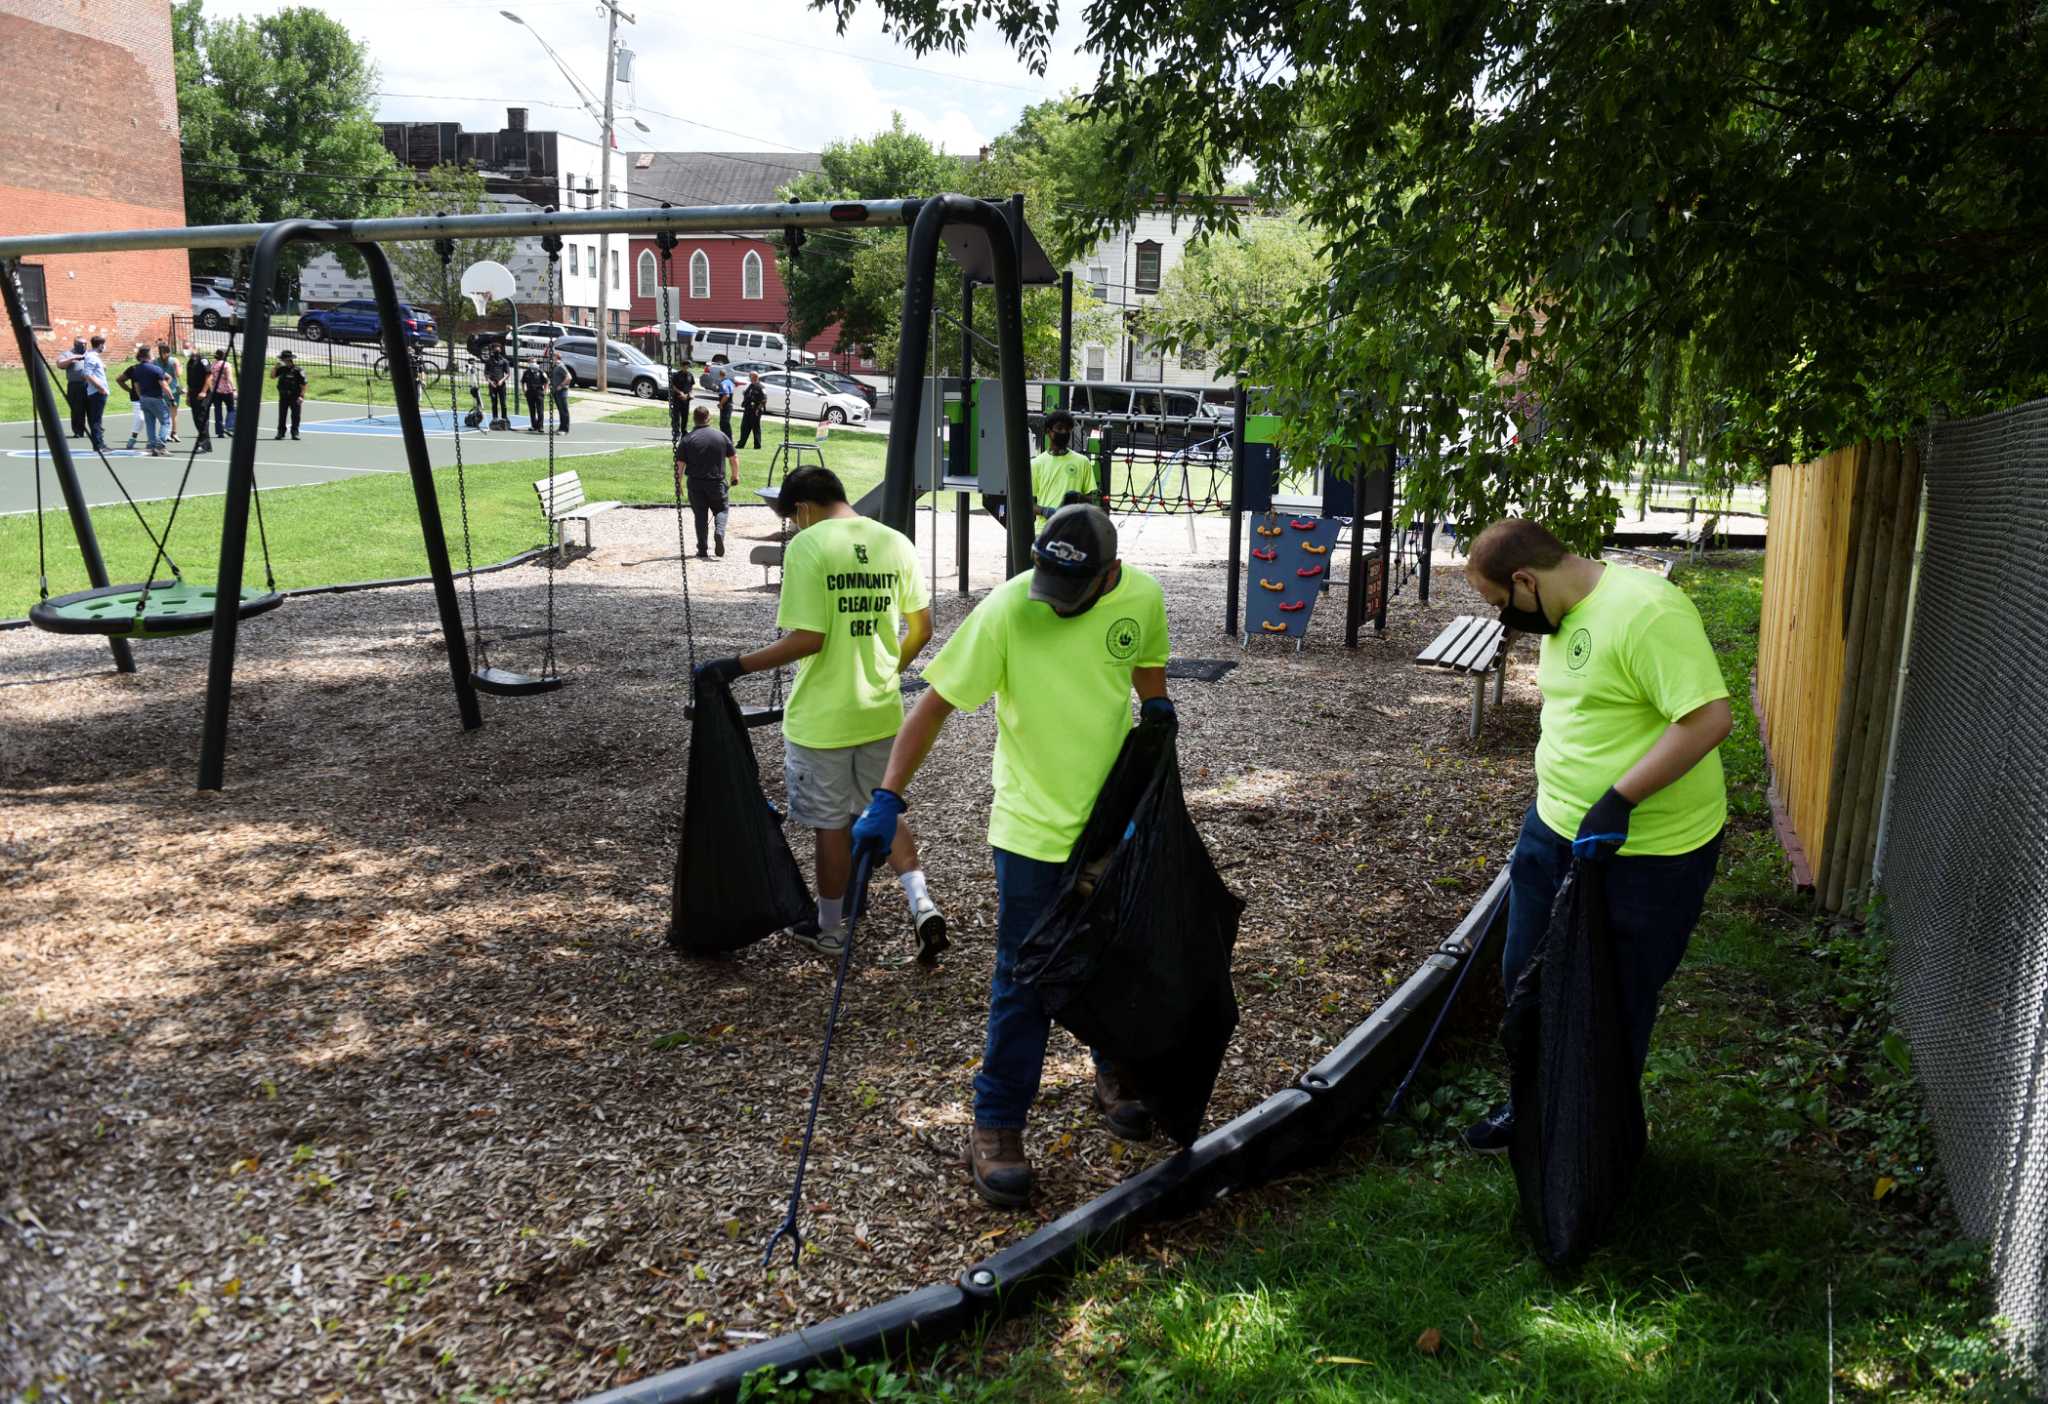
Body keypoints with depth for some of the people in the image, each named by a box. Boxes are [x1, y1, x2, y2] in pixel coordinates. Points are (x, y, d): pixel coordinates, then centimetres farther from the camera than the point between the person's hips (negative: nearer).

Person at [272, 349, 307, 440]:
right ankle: (281, 432, 13)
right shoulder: (282, 369, 8)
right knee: (282, 415, 7)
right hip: (283, 396, 5)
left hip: (295, 397, -5)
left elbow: (303, 385, -11)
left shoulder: (298, 371, -9)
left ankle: (295, 433, 3)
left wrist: (302, 396, -18)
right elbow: (272, 376, 15)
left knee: (295, 416, -2)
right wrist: (276, 367, 1)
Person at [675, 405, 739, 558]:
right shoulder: (721, 436, -1)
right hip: (717, 482, 0)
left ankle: (702, 551, 6)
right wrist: (735, 475, 21)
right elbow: (734, 457, 6)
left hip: (695, 484, 0)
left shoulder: (687, 439, -5)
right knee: (721, 509, 18)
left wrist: (679, 481, 7)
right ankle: (720, 533, -12)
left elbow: (680, 463, -6)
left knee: (700, 515, 8)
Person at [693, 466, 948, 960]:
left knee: (831, 824, 10)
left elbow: (807, 639, -20)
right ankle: (921, 902, 2)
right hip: (882, 712, 5)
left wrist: (737, 666, -12)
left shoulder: (807, 546, -14)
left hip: (821, 716, -5)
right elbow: (921, 630, 6)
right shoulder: (896, 542, 2)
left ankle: (830, 928, 26)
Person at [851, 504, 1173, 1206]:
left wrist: (1156, 704, -5)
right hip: (1034, 826, -4)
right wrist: (887, 798, -24)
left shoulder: (1142, 598, -8)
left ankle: (1116, 1072, 44)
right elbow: (935, 702, -18)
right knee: (1025, 979, 0)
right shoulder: (1007, 609, -22)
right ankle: (996, 1127, 15)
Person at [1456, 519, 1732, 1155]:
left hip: (1648, 851, -9)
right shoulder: (1563, 617, 6)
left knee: (1616, 1005, 8)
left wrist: (1618, 800, -29)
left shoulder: (1645, 610, -24)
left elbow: (1710, 716, -29)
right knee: (1528, 976, 18)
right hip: (1556, 828, 9)